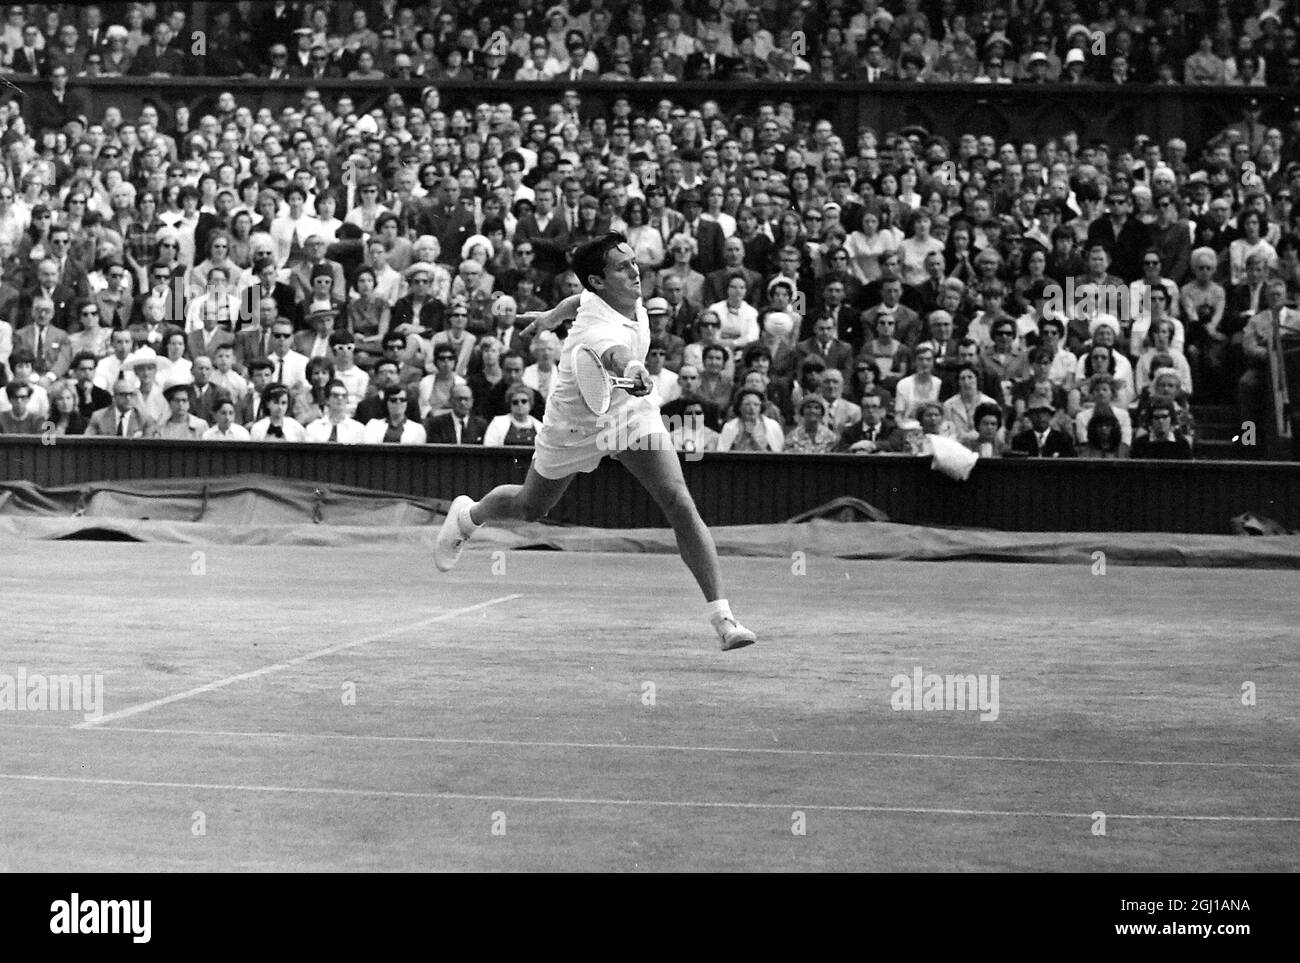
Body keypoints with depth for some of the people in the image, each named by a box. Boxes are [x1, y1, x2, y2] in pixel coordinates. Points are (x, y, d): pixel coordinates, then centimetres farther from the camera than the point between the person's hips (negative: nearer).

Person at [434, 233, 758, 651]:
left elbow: (580, 300, 7)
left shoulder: (630, 299, -16)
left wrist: (552, 317, 27)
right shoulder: (601, 330, -39)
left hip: (632, 412, 5)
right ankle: (468, 515, 56)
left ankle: (721, 615, -15)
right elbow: (616, 356, -66)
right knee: (531, 508, 21)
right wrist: (632, 373, -88)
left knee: (681, 505, -15)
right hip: (577, 425, -5)